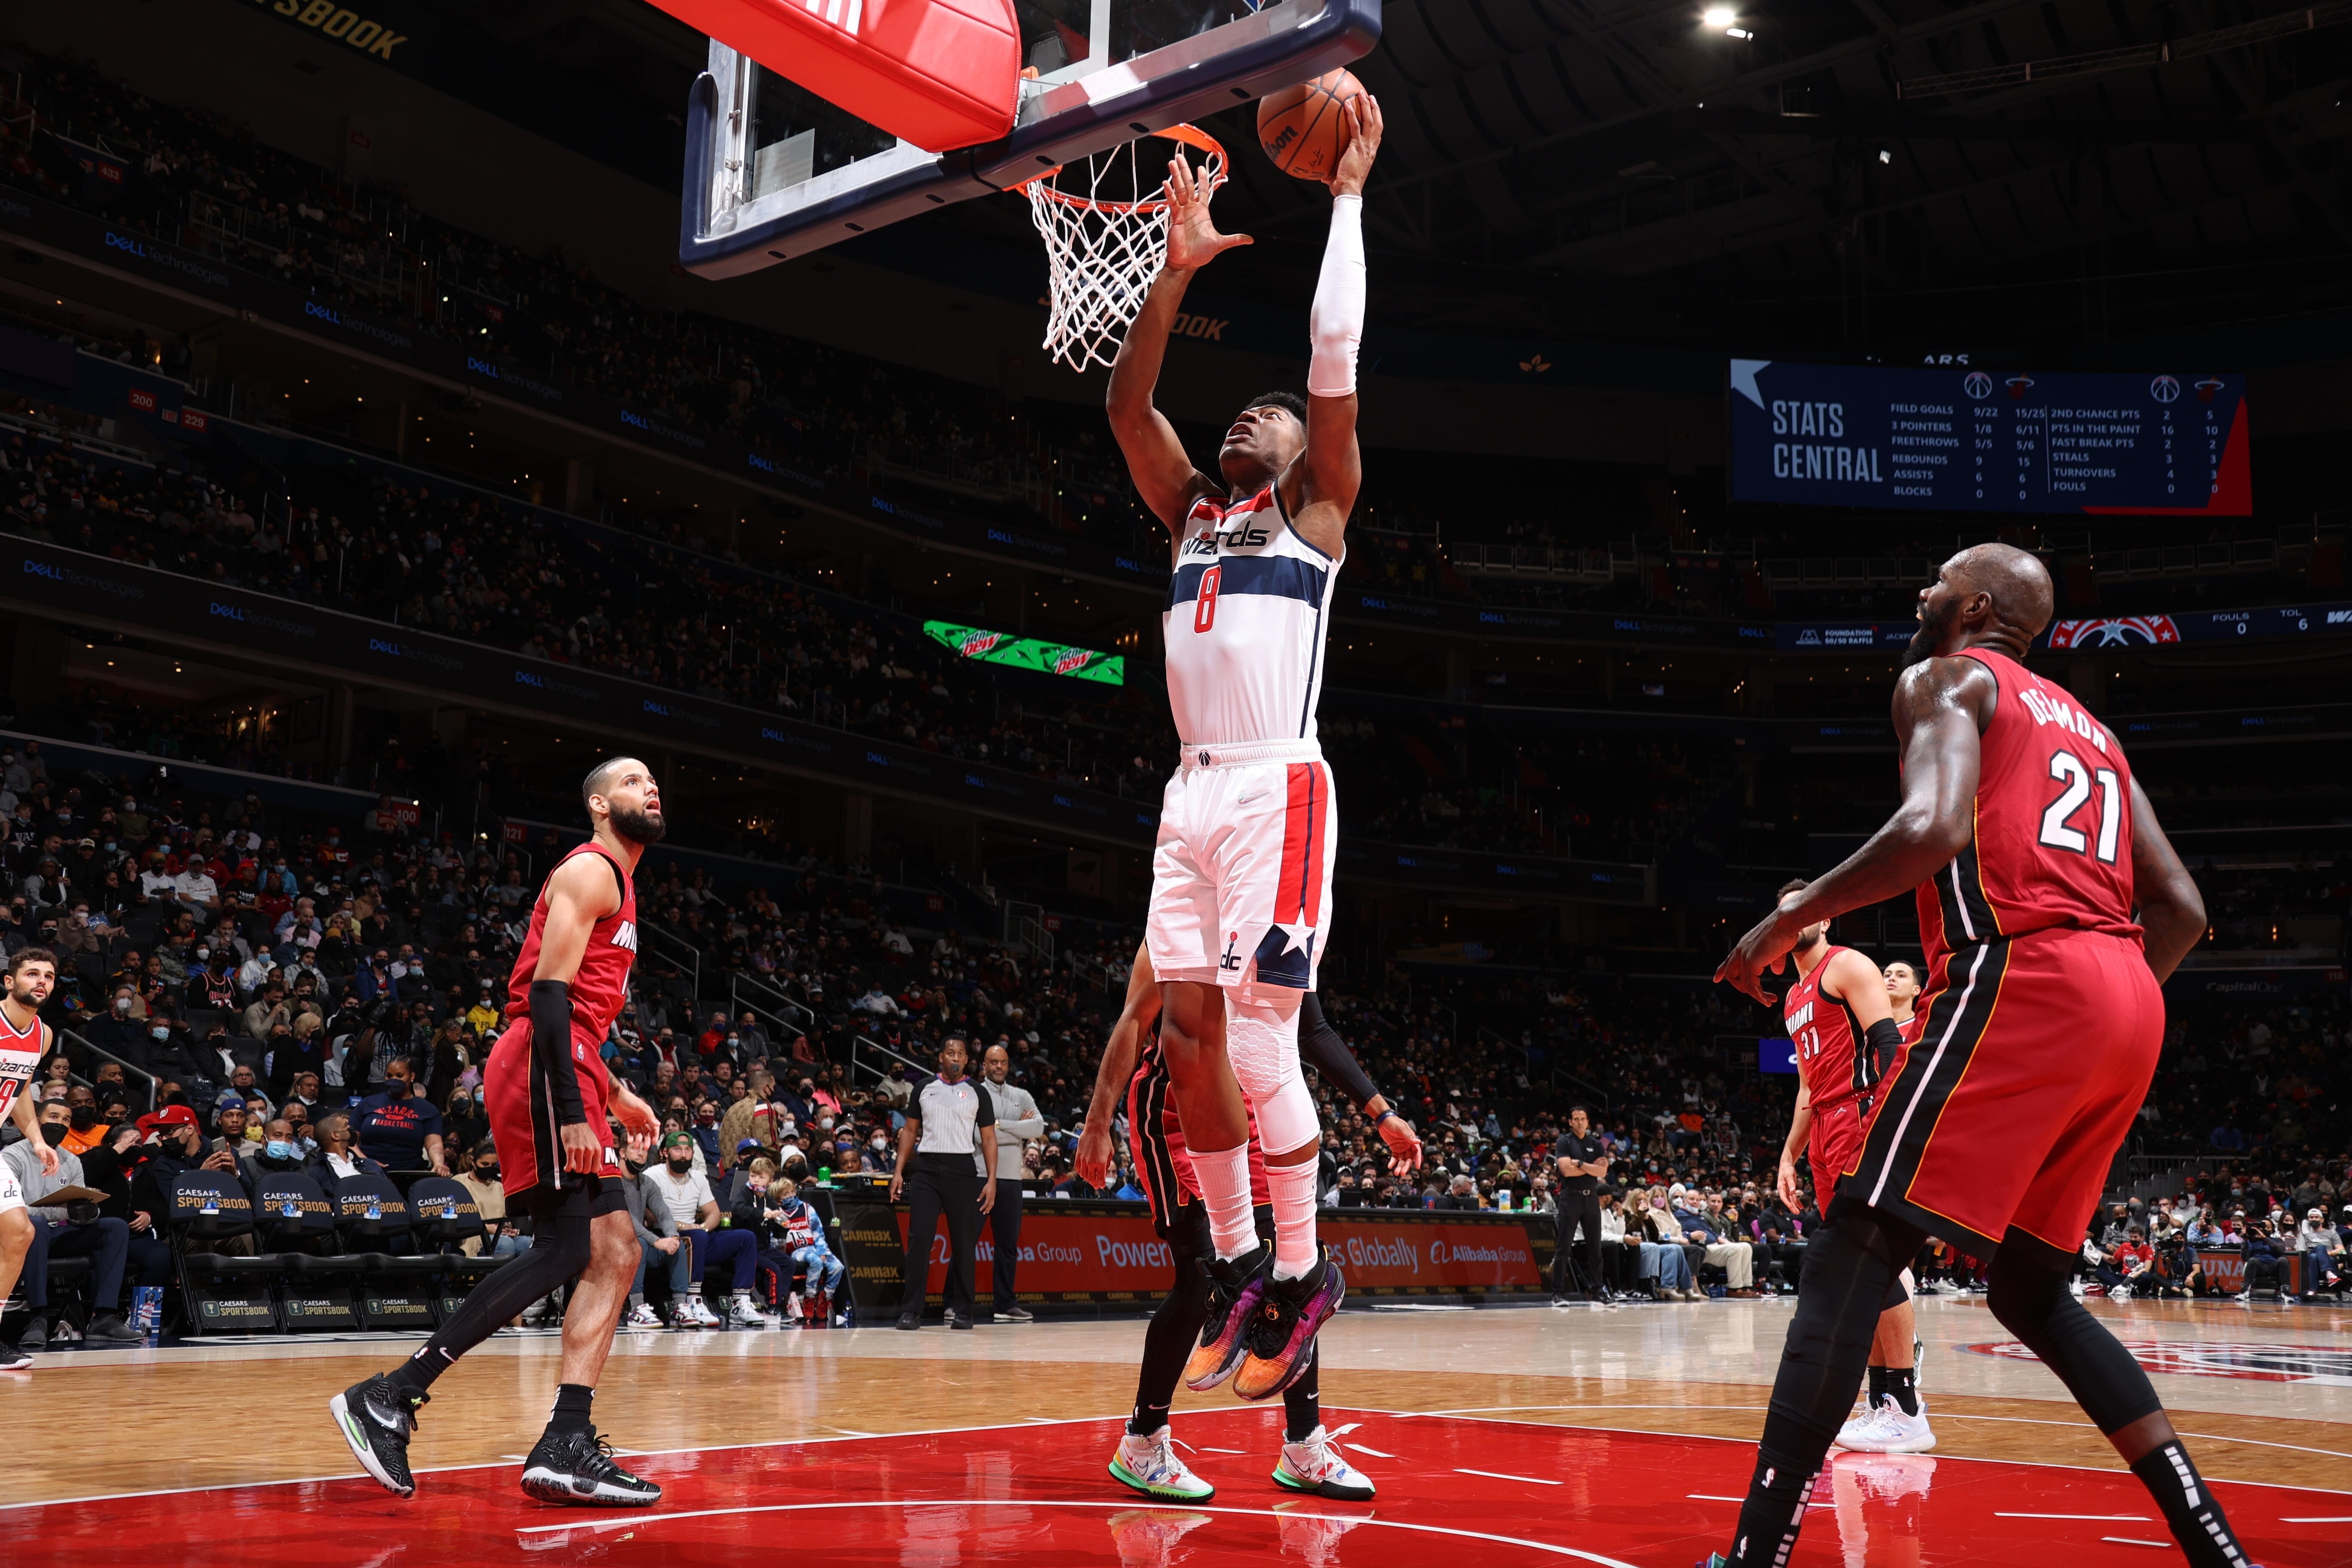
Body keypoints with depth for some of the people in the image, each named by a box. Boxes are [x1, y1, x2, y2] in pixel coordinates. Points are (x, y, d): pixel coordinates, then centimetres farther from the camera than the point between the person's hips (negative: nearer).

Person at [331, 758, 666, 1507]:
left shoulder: (617, 885, 25)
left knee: (614, 1252, 3)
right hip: (542, 1071, -10)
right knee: (565, 1248, -17)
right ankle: (389, 1398, -15)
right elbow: (549, 993, -17)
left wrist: (615, 1096, 26)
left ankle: (566, 1448, -1)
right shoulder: (591, 871, -5)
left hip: (565, 1074, 10)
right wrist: (572, 1110, -24)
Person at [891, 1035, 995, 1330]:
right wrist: (899, 1171, 5)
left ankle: (961, 1310, 10)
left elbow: (988, 1138, 6)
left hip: (964, 1170, -1)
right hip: (927, 1169, 1)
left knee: (963, 1243, 1)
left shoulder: (977, 1094, 7)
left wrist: (991, 1180, -3)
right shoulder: (924, 1089, 11)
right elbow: (910, 1131, 14)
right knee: (919, 1239, -7)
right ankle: (911, 1310, -5)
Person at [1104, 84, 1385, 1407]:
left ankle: (1303, 1273, 3)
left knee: (1261, 1041, -10)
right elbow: (1127, 400, 15)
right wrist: (1181, 264, 11)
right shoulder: (1191, 511, 22)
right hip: (1193, 793, 6)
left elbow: (1336, 361, 0)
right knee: (1189, 1029, 3)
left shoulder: (1320, 511, 9)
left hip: (1278, 789, -6)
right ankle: (1236, 1259, 16)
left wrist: (1347, 196, 4)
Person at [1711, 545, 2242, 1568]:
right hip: (2126, 1002, 8)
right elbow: (2181, 910, 21)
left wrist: (1790, 918, -5)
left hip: (2018, 980, -8)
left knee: (1852, 1250, -10)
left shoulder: (1946, 679, 6)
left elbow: (1933, 828, -15)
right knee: (2032, 1293, 19)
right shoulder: (2088, 729, 29)